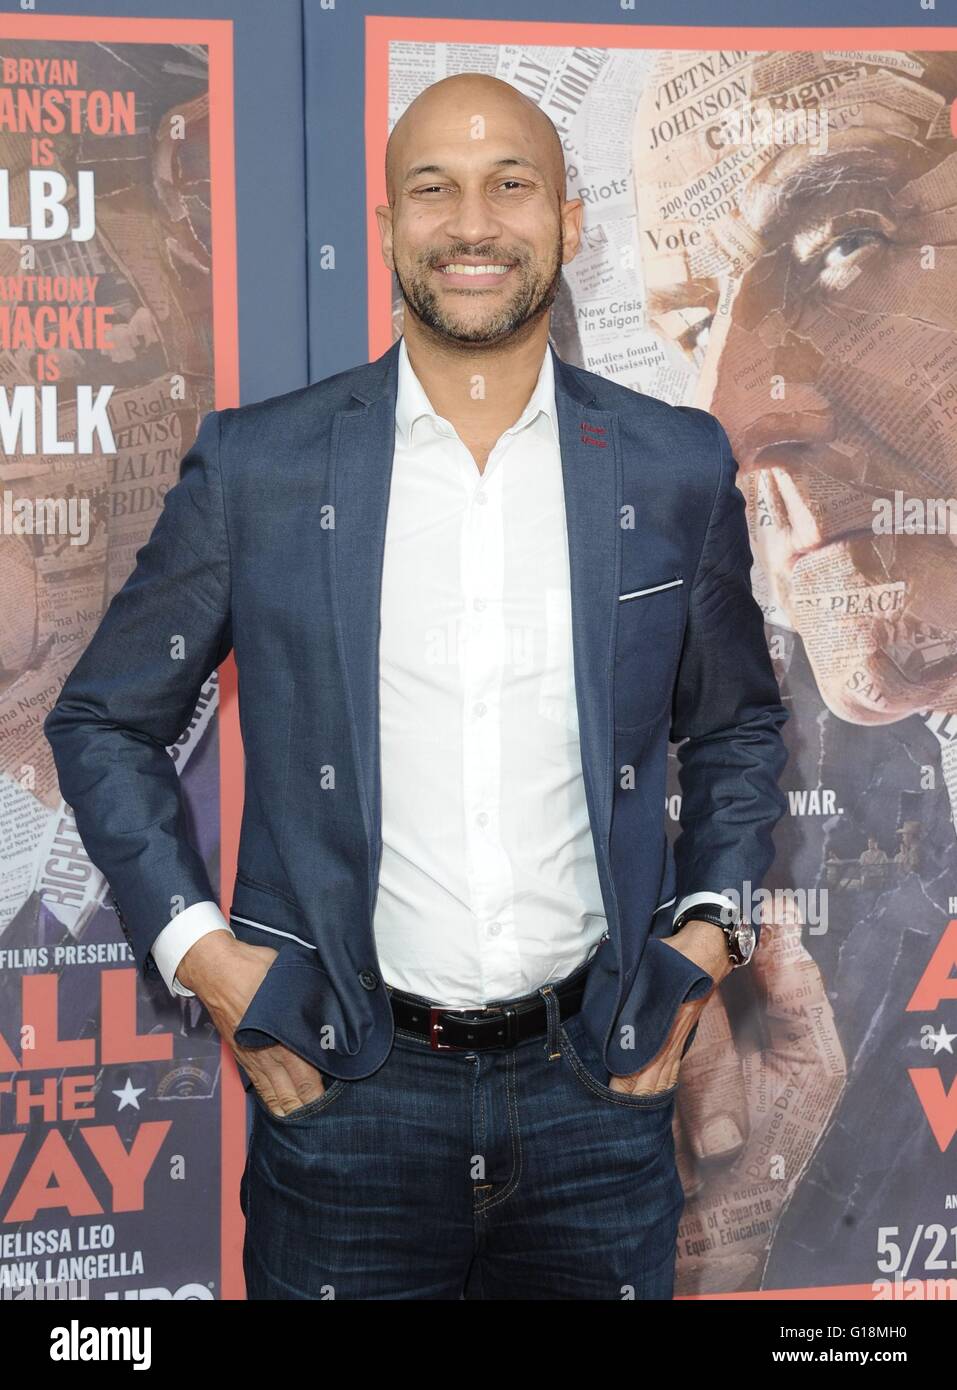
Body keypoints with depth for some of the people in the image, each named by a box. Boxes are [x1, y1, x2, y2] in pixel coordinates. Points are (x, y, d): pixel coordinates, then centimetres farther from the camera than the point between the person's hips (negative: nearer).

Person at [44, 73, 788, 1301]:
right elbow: (102, 720, 5)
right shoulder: (257, 465, -3)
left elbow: (738, 726, 14)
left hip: (600, 1089, 2)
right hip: (346, 1094, -1)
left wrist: (710, 928, 2)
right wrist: (197, 948, -5)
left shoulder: (677, 468, 1)